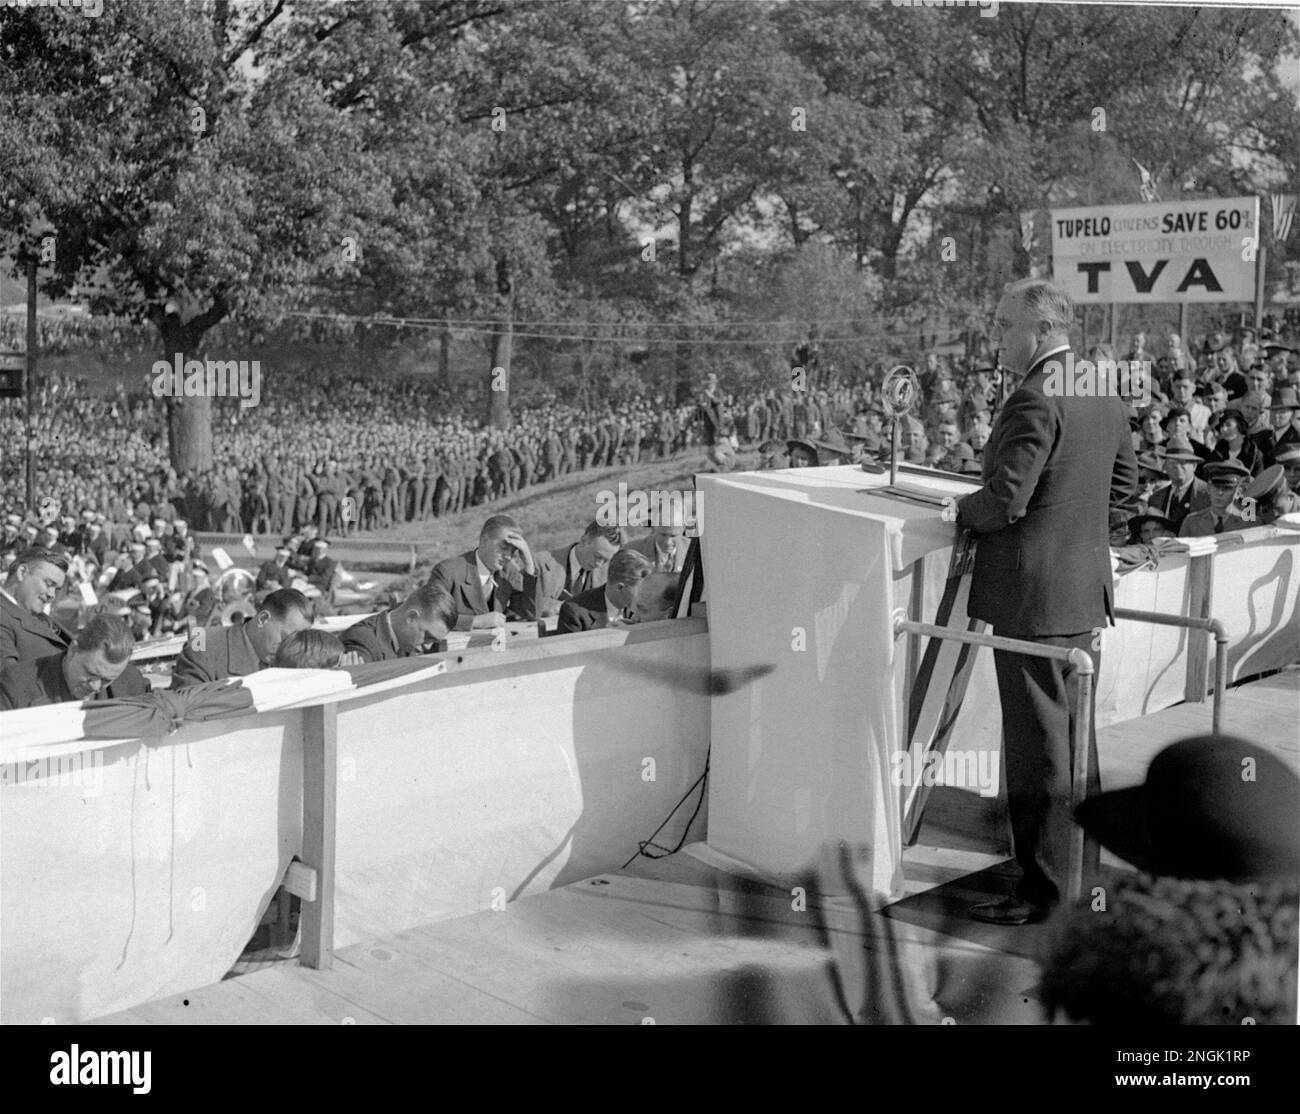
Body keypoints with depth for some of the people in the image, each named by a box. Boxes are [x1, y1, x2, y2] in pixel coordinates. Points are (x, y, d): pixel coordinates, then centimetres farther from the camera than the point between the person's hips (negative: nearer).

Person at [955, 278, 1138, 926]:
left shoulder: (1034, 402, -19)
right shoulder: (1103, 393, 10)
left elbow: (1005, 501, -22)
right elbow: (1125, 487, 18)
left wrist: (962, 510, -3)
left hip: (1032, 597, -9)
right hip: (1086, 591, 9)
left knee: (1038, 744, -2)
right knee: (1074, 731, 18)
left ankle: (1043, 888, 7)